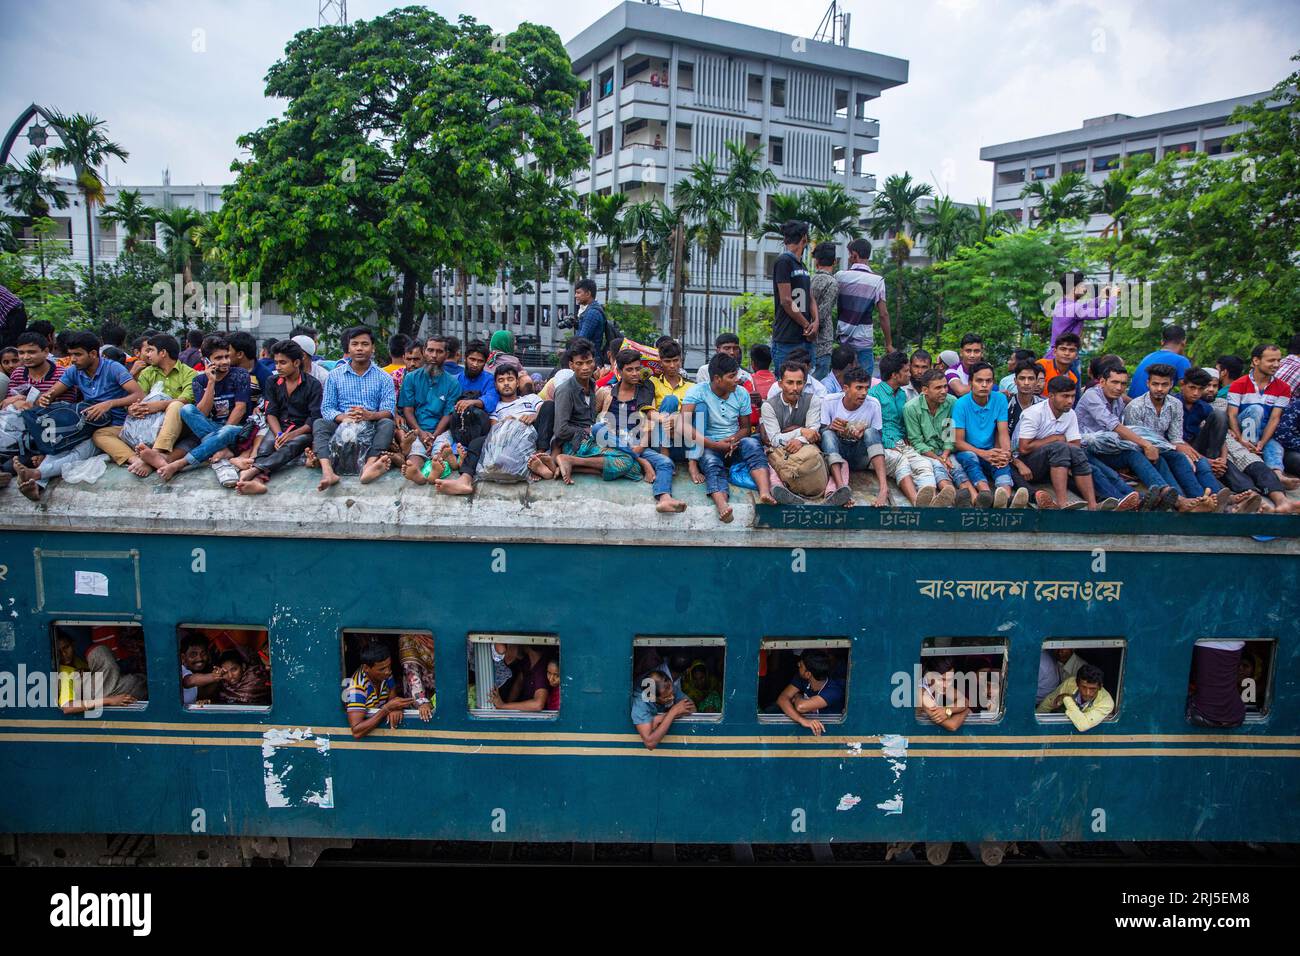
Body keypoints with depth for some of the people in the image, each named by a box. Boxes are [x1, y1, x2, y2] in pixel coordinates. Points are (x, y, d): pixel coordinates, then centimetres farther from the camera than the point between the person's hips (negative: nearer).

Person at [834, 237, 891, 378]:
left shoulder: (840, 275, -1)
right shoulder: (877, 281, -8)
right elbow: (883, 314, -10)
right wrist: (888, 343, -3)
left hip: (843, 336, 3)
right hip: (864, 339, -3)